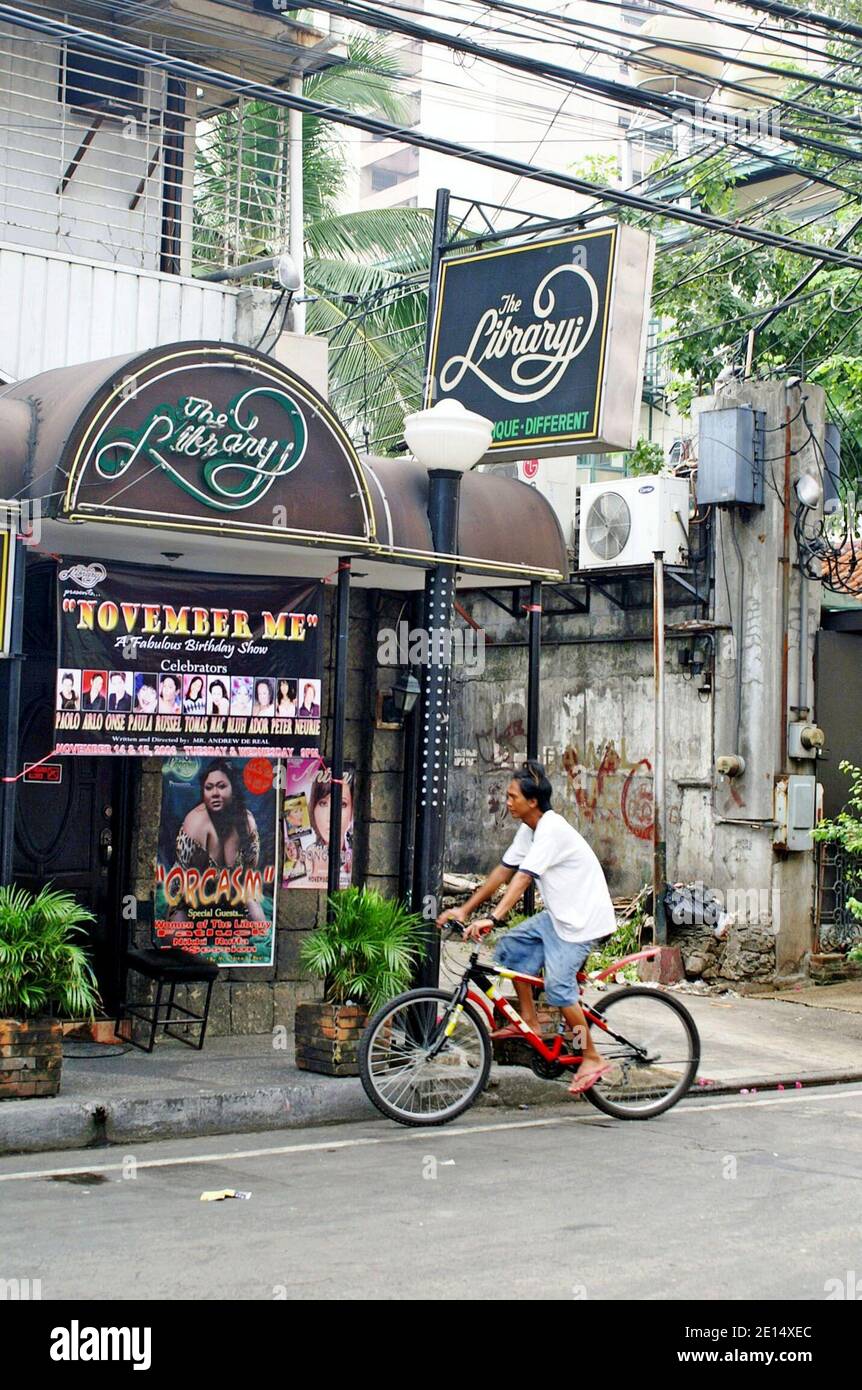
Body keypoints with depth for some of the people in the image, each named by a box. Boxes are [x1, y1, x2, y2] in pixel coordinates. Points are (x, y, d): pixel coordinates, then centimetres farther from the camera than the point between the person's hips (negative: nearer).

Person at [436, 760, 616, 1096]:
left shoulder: (551, 829, -22)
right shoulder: (528, 830, 7)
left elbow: (523, 878, -32)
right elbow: (502, 872, 10)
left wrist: (493, 919, -39)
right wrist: (464, 910, 6)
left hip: (584, 917, -10)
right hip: (558, 914, 10)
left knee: (558, 986, -14)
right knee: (510, 947, 4)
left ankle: (591, 1059, -2)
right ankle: (529, 1021, 14)